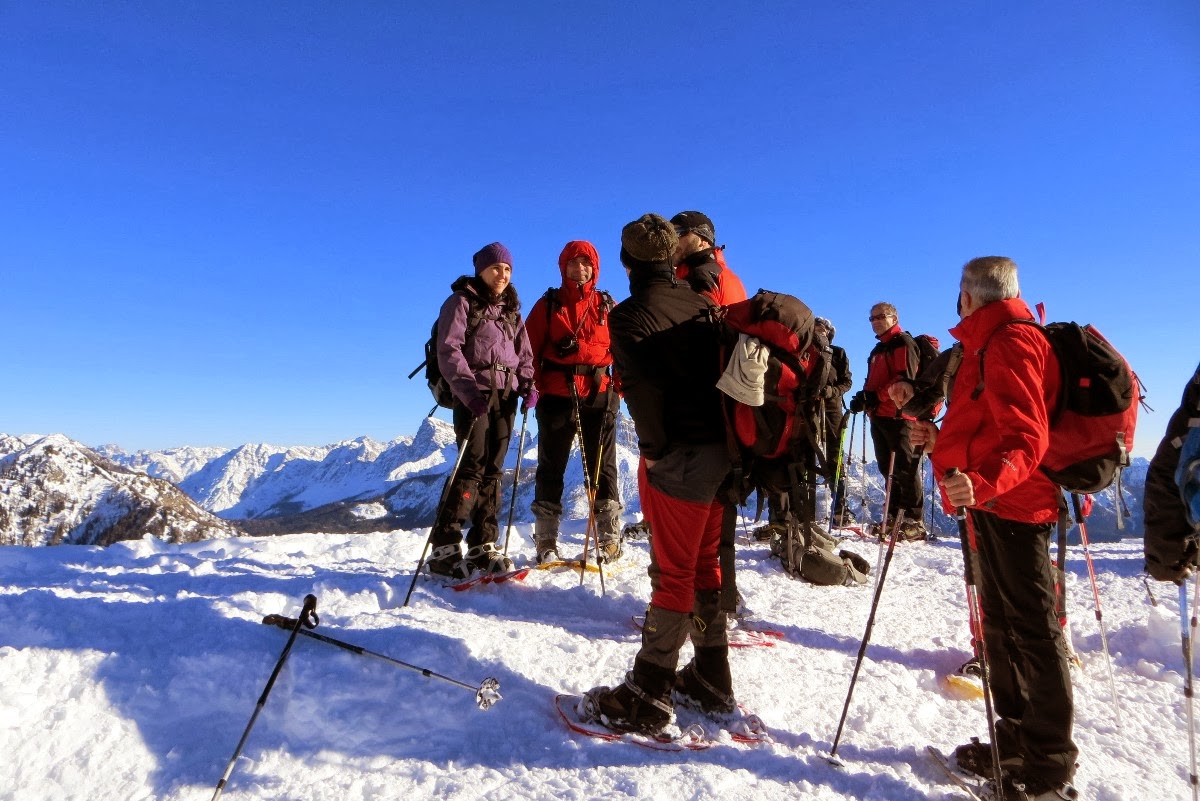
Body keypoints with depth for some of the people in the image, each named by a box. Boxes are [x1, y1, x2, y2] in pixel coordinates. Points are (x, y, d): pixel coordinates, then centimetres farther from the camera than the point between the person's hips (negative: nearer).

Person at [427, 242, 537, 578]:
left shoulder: (511, 309, 20)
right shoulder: (461, 302, 2)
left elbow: (523, 353, 20)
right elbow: (449, 351, -9)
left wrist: (527, 385, 2)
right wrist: (467, 388, -23)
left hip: (505, 394, 6)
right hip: (474, 393, -6)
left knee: (493, 469, 4)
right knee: (472, 466, -13)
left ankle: (482, 546, 9)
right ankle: (444, 548, -9)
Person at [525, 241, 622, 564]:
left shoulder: (607, 306, 10)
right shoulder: (548, 304, 6)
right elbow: (529, 347, 1)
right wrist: (535, 385, -9)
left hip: (599, 396, 1)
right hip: (556, 398, -1)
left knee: (602, 468, 6)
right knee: (551, 468, 6)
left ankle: (610, 539, 13)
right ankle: (546, 544, 15)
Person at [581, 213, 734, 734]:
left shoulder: (629, 315, -8)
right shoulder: (700, 304, 11)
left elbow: (640, 387, -18)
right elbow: (724, 370, 10)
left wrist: (653, 447, -7)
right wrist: (723, 435, 12)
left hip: (678, 457, -7)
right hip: (722, 450, 7)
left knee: (672, 573, -1)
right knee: (704, 564, 17)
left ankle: (647, 696, 11)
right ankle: (712, 679, 28)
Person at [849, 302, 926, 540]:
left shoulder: (903, 343, -2)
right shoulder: (878, 350, 25)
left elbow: (906, 379, -15)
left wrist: (877, 396, -21)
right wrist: (865, 398, 5)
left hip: (897, 415, -9)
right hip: (878, 416, 9)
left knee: (905, 468, -8)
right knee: (888, 468, 10)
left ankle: (914, 521, -4)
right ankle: (893, 517, 16)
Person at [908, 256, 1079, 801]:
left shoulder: (1011, 342, -13)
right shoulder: (991, 344, 20)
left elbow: (1027, 437, -24)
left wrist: (983, 483, -38)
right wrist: (938, 441, 15)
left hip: (1012, 504, -11)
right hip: (993, 503, 11)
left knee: (1032, 628, -3)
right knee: (1000, 624, 17)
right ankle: (1015, 740, 31)